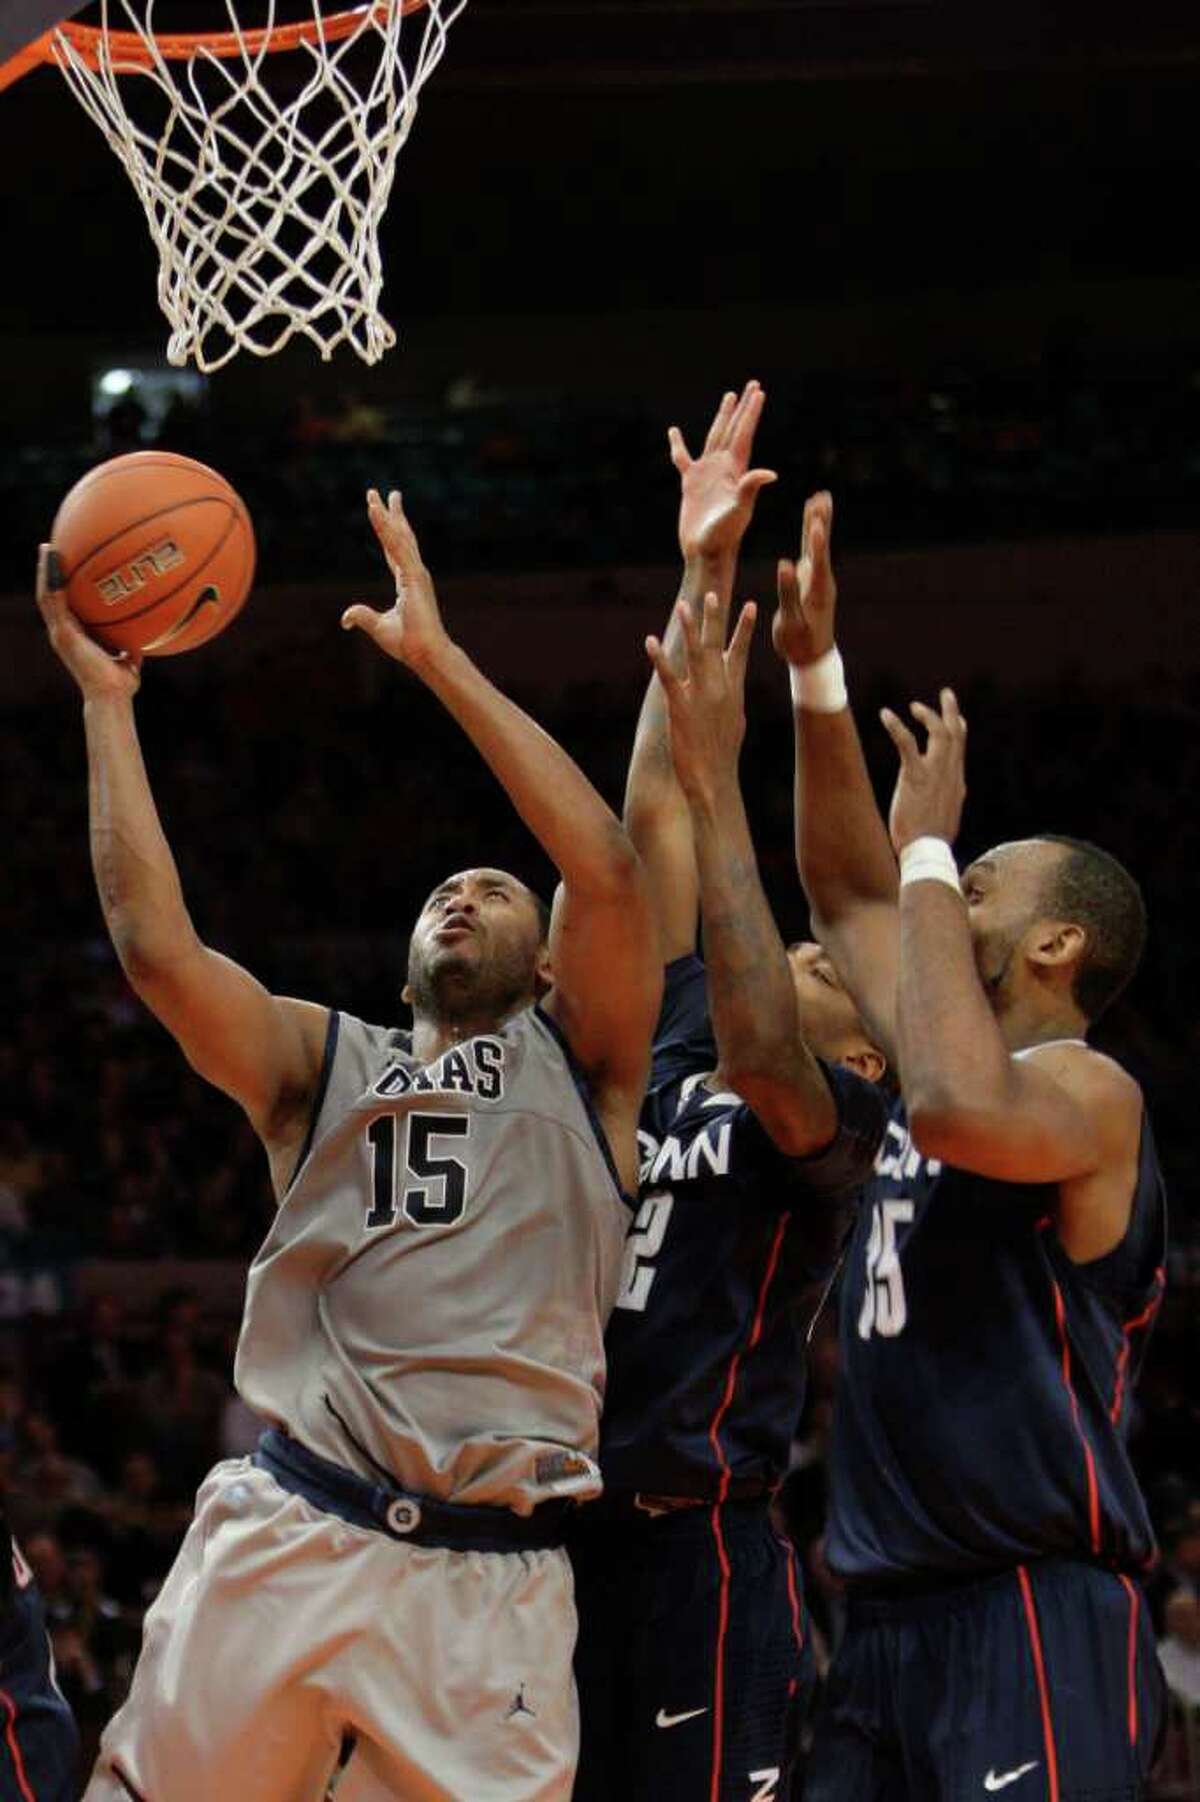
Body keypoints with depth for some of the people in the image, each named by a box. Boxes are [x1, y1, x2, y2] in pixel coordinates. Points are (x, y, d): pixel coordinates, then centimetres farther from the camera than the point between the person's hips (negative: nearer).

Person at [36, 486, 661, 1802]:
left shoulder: (579, 1066, 14)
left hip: (490, 1583, -1)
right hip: (290, 1538, 1)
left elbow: (608, 868, -3)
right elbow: (155, 947, 2)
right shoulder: (321, 1063, 19)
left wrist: (440, 660, -1)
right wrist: (105, 701, 3)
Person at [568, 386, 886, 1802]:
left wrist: (718, 777, -22)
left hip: (694, 1552, -7)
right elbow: (646, 825, 16)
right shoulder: (670, 1056, 17)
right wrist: (699, 577, 13)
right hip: (552, 1531, 7)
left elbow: (757, 1044, -24)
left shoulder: (833, 1116, -1)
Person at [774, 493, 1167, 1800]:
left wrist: (930, 853, -18)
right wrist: (814, 674, 15)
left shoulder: (1088, 1092, -7)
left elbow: (962, 1108, -30)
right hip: (890, 1619, 9)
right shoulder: (966, 1069, 18)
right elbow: (847, 896, 25)